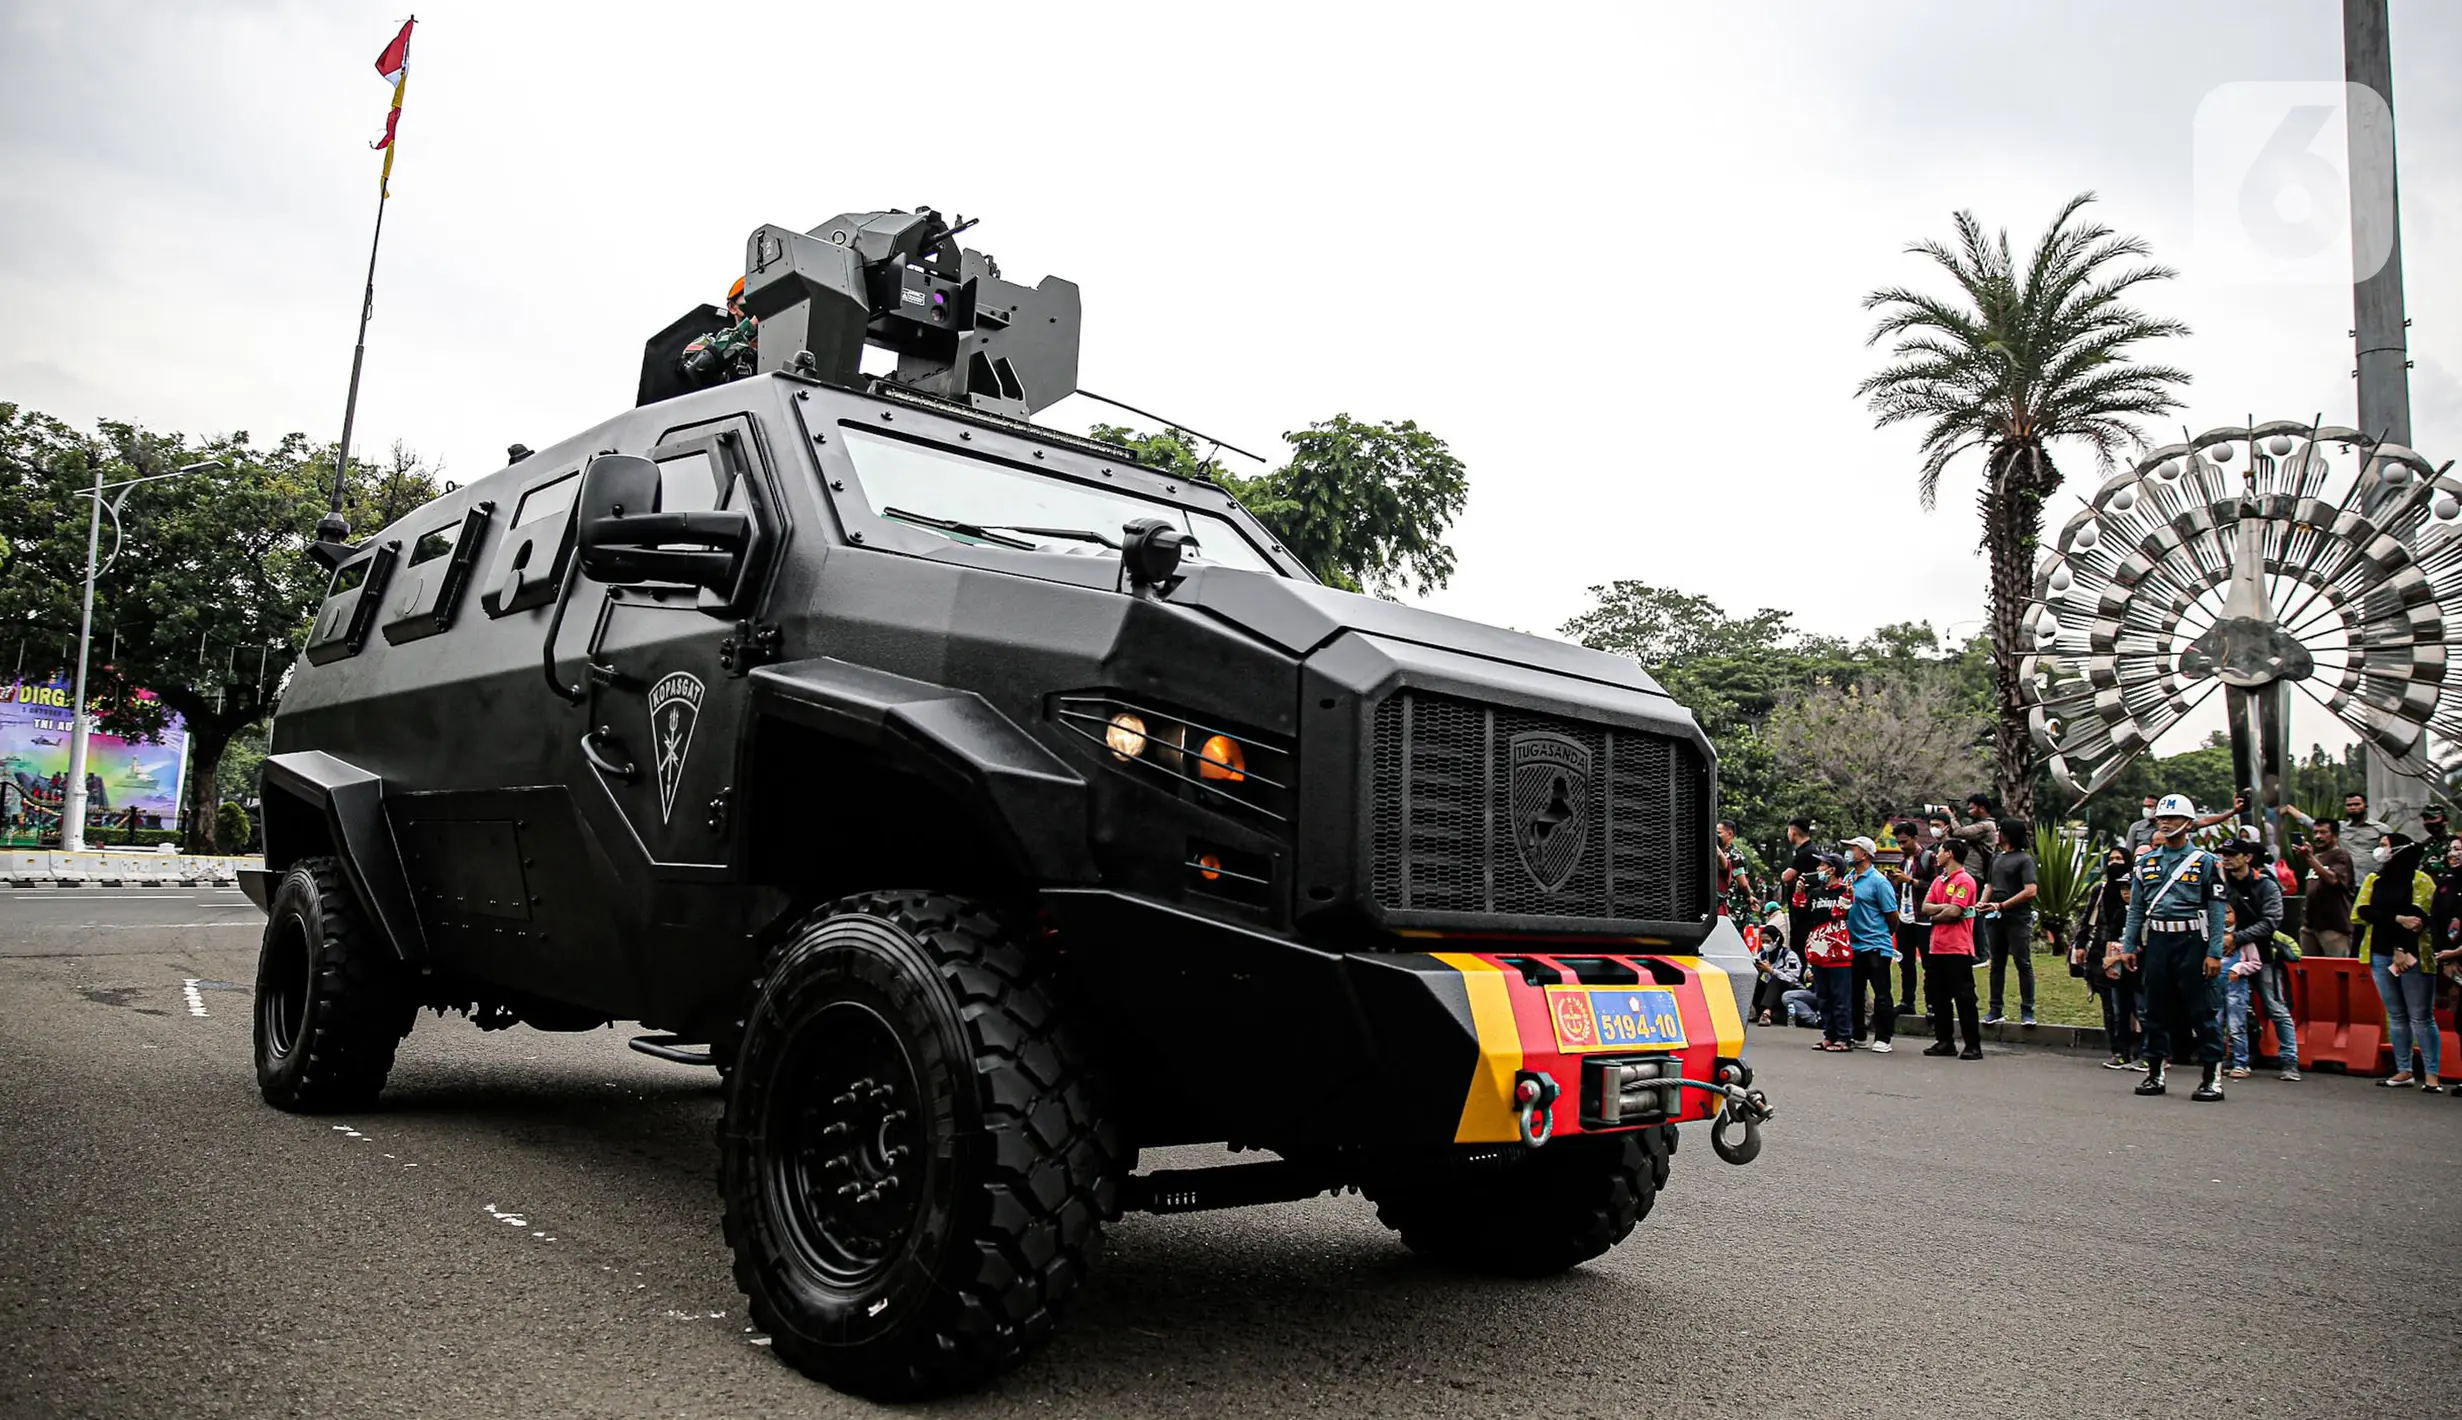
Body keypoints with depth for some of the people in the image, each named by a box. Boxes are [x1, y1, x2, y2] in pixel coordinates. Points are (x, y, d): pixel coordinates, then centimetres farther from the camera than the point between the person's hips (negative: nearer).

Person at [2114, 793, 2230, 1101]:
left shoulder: (2205, 861, 2)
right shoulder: (2145, 863, 13)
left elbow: (2217, 910, -3)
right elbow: (2135, 908, 15)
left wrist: (2214, 953, -10)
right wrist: (2128, 946, 8)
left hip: (2192, 941, -4)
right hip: (2156, 941, 4)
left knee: (2202, 1009, -4)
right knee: (2156, 1008, 8)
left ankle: (2213, 1075, 2)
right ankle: (2155, 1072, 15)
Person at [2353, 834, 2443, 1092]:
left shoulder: (2421, 880, -3)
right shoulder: (2373, 879, 12)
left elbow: (2418, 918, -11)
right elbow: (2363, 911, -1)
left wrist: (2402, 950, -17)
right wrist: (2397, 919, -15)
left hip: (2413, 956, -5)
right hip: (2381, 955, 5)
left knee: (2421, 1017, -4)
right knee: (2395, 1015, 9)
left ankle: (2431, 1074, 1)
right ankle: (2404, 1071, 14)